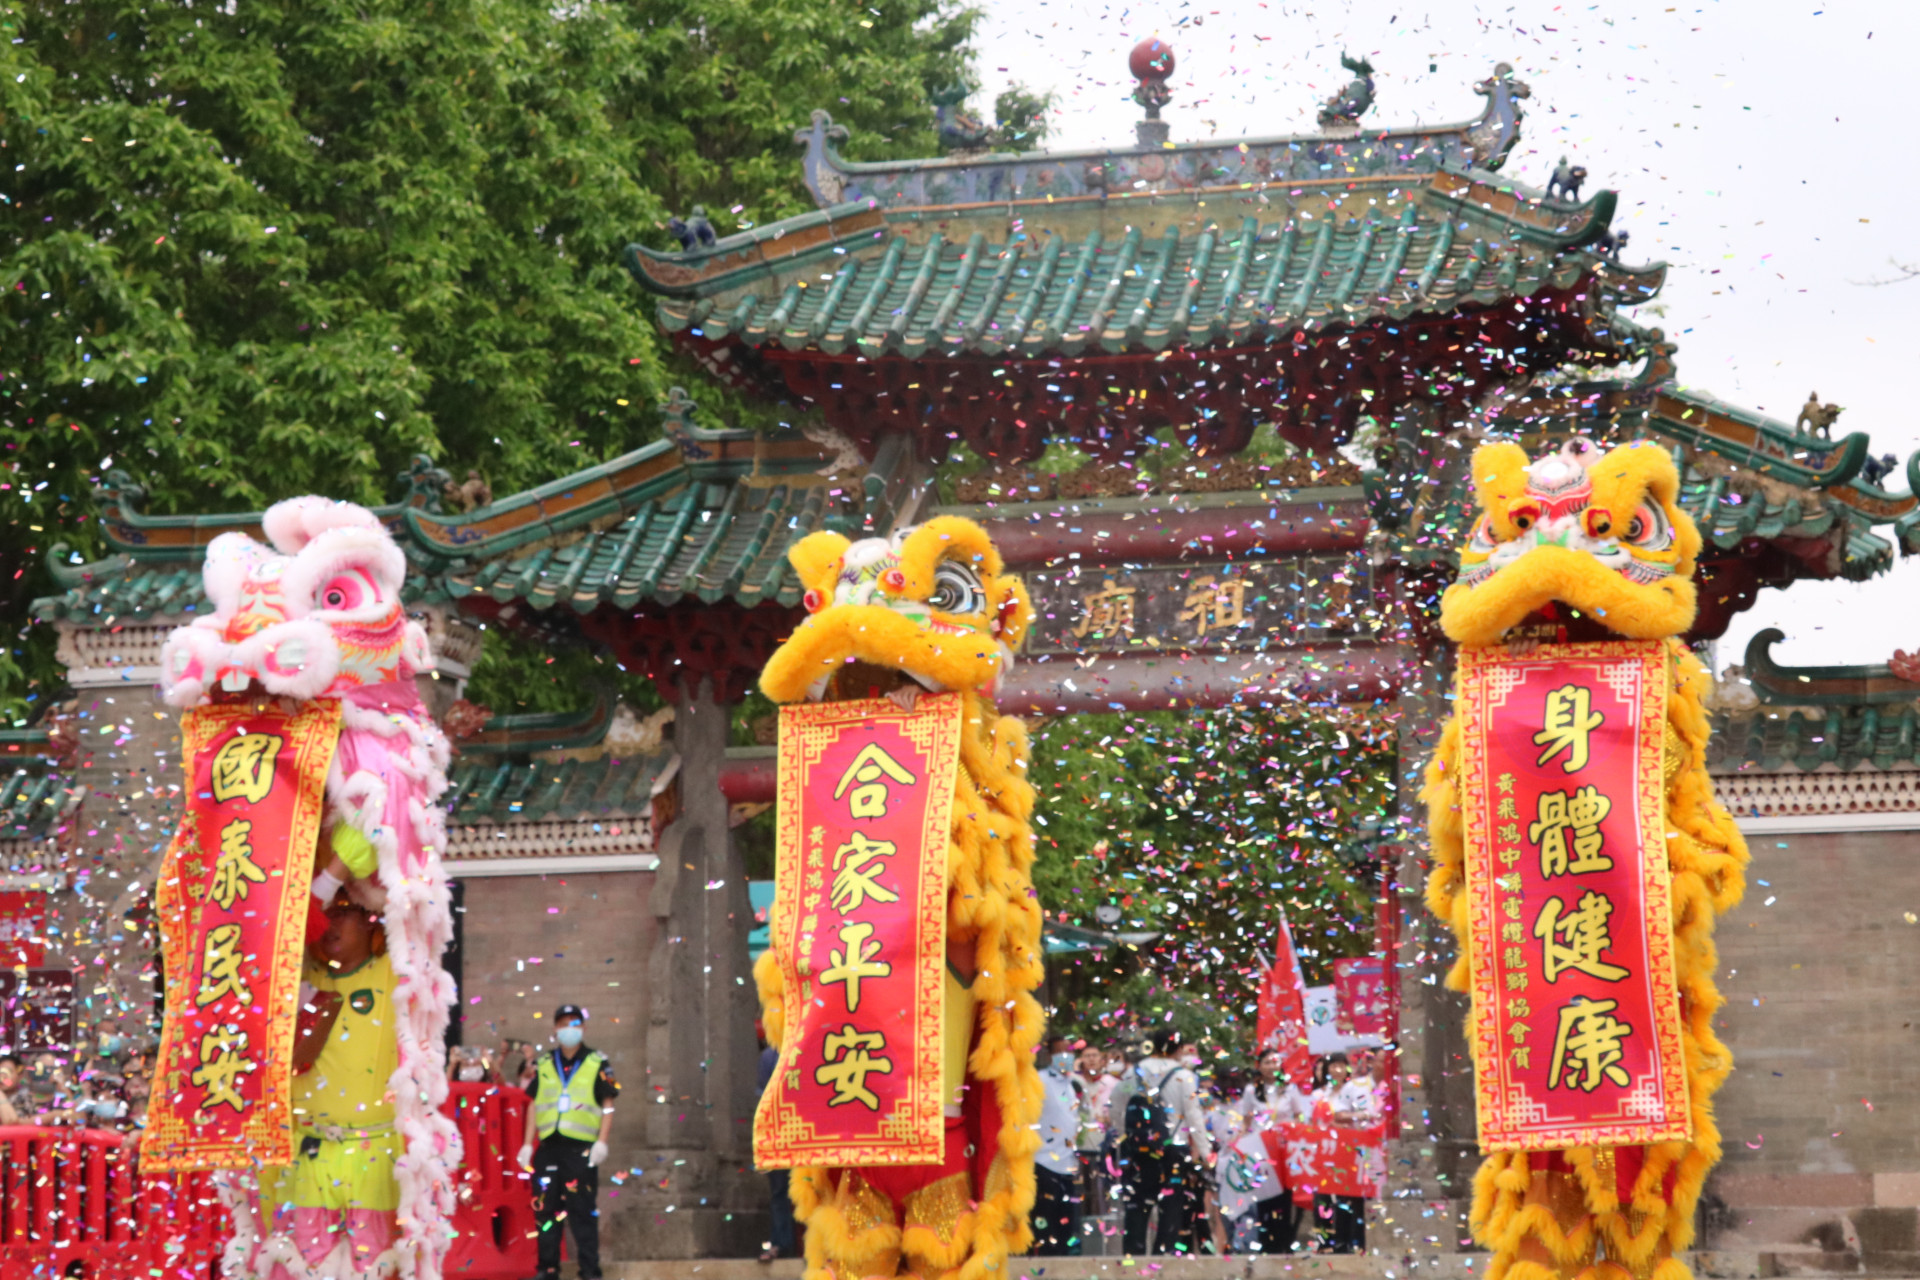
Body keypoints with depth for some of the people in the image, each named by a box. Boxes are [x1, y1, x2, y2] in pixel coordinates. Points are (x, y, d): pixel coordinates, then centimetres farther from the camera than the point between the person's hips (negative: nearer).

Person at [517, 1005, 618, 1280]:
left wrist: (602, 1141, -8)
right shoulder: (543, 1065, 15)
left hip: (581, 1148, -4)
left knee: (584, 1211, -6)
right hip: (548, 1147, 4)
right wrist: (528, 1144, 11)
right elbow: (535, 1105, 17)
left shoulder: (597, 1064, 6)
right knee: (546, 1208, 4)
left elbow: (608, 1105, 2)